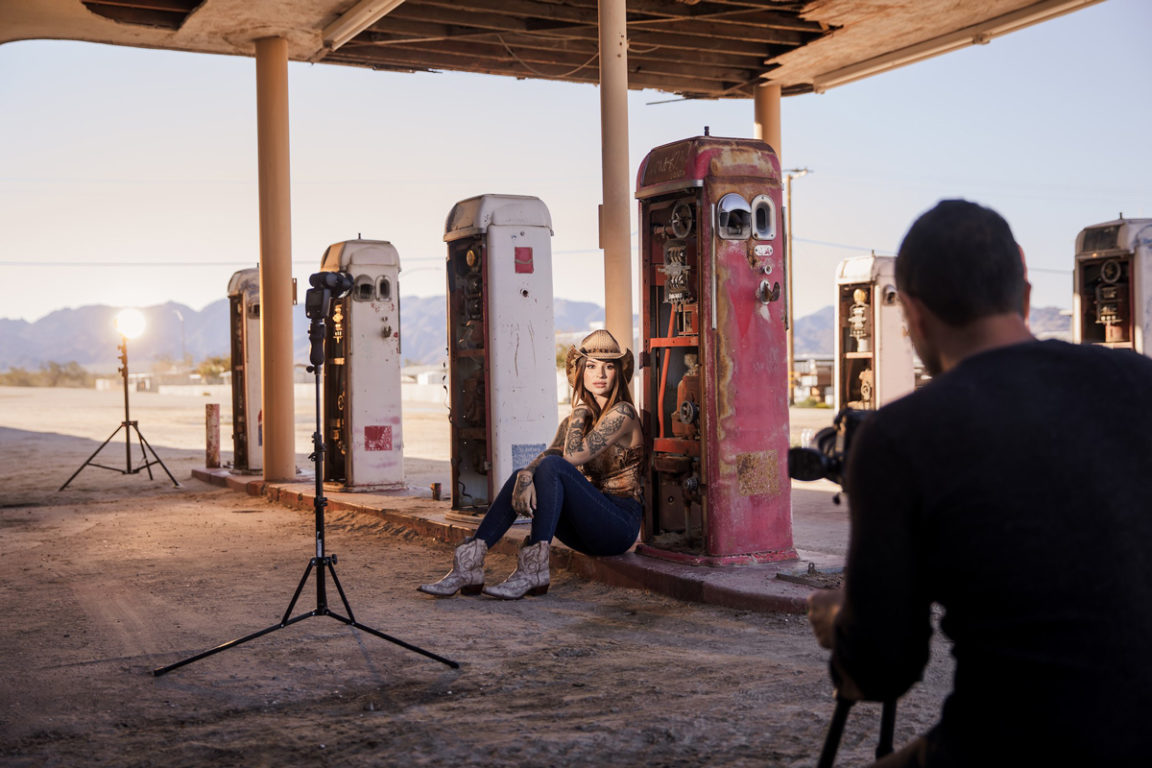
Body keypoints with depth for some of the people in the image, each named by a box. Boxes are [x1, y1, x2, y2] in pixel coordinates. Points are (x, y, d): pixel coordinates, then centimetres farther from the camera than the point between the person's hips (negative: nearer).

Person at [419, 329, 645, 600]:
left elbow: (573, 456, -21)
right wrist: (526, 477, -26)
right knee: (521, 476, -8)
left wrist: (580, 406, -8)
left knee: (553, 467, -25)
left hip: (620, 523, -7)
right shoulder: (578, 421, 14)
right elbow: (548, 453, -5)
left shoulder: (622, 413, -10)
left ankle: (533, 571, -30)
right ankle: (470, 565, -19)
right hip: (587, 530, 7)